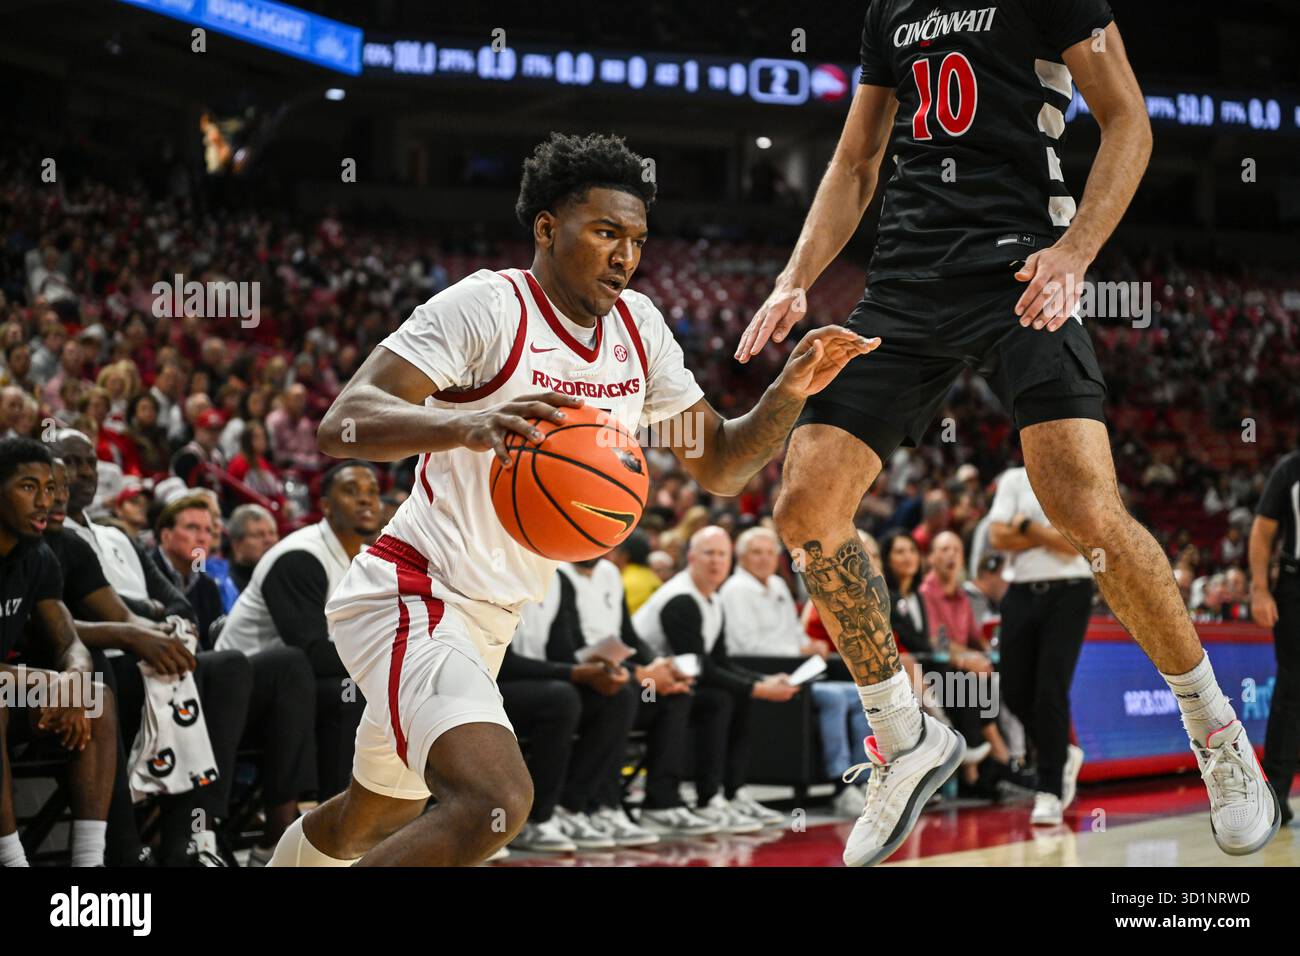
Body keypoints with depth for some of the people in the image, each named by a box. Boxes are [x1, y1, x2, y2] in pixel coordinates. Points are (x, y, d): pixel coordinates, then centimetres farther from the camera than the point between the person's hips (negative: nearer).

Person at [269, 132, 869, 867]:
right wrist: (469, 427, -43)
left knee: (373, 822, 25)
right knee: (497, 803, -31)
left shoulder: (638, 326, 5)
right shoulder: (489, 306, -16)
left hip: (487, 622, 9)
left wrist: (790, 393, -8)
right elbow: (343, 424, -25)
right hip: (411, 599, -9)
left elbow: (720, 465, 11)